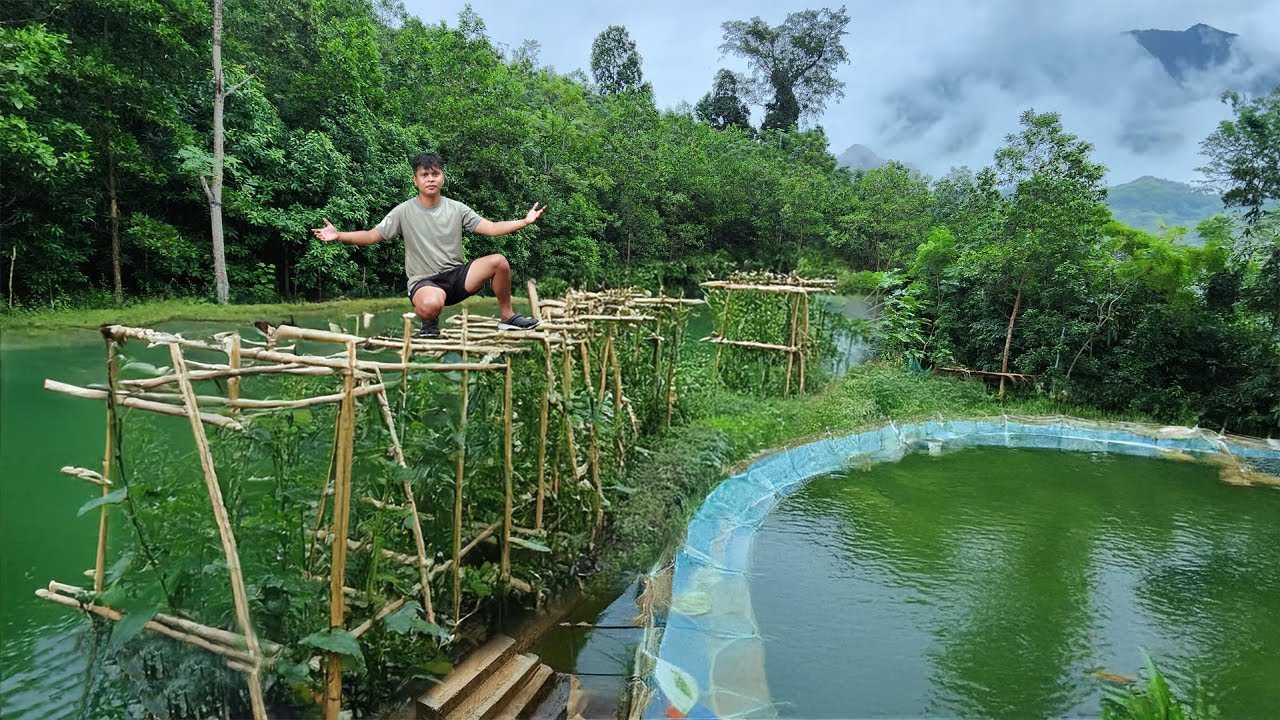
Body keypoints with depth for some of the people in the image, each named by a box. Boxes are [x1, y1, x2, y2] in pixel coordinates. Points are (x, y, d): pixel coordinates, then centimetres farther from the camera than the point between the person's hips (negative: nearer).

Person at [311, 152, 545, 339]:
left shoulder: (456, 209, 5)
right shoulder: (404, 212, 0)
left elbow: (492, 228, 0)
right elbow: (371, 236, -2)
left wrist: (525, 221, -12)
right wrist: (338, 236, -18)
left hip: (456, 275, 3)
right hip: (424, 281, -3)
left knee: (498, 261, -23)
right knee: (431, 304, -41)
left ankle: (507, 317, -2)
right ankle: (429, 322, -1)